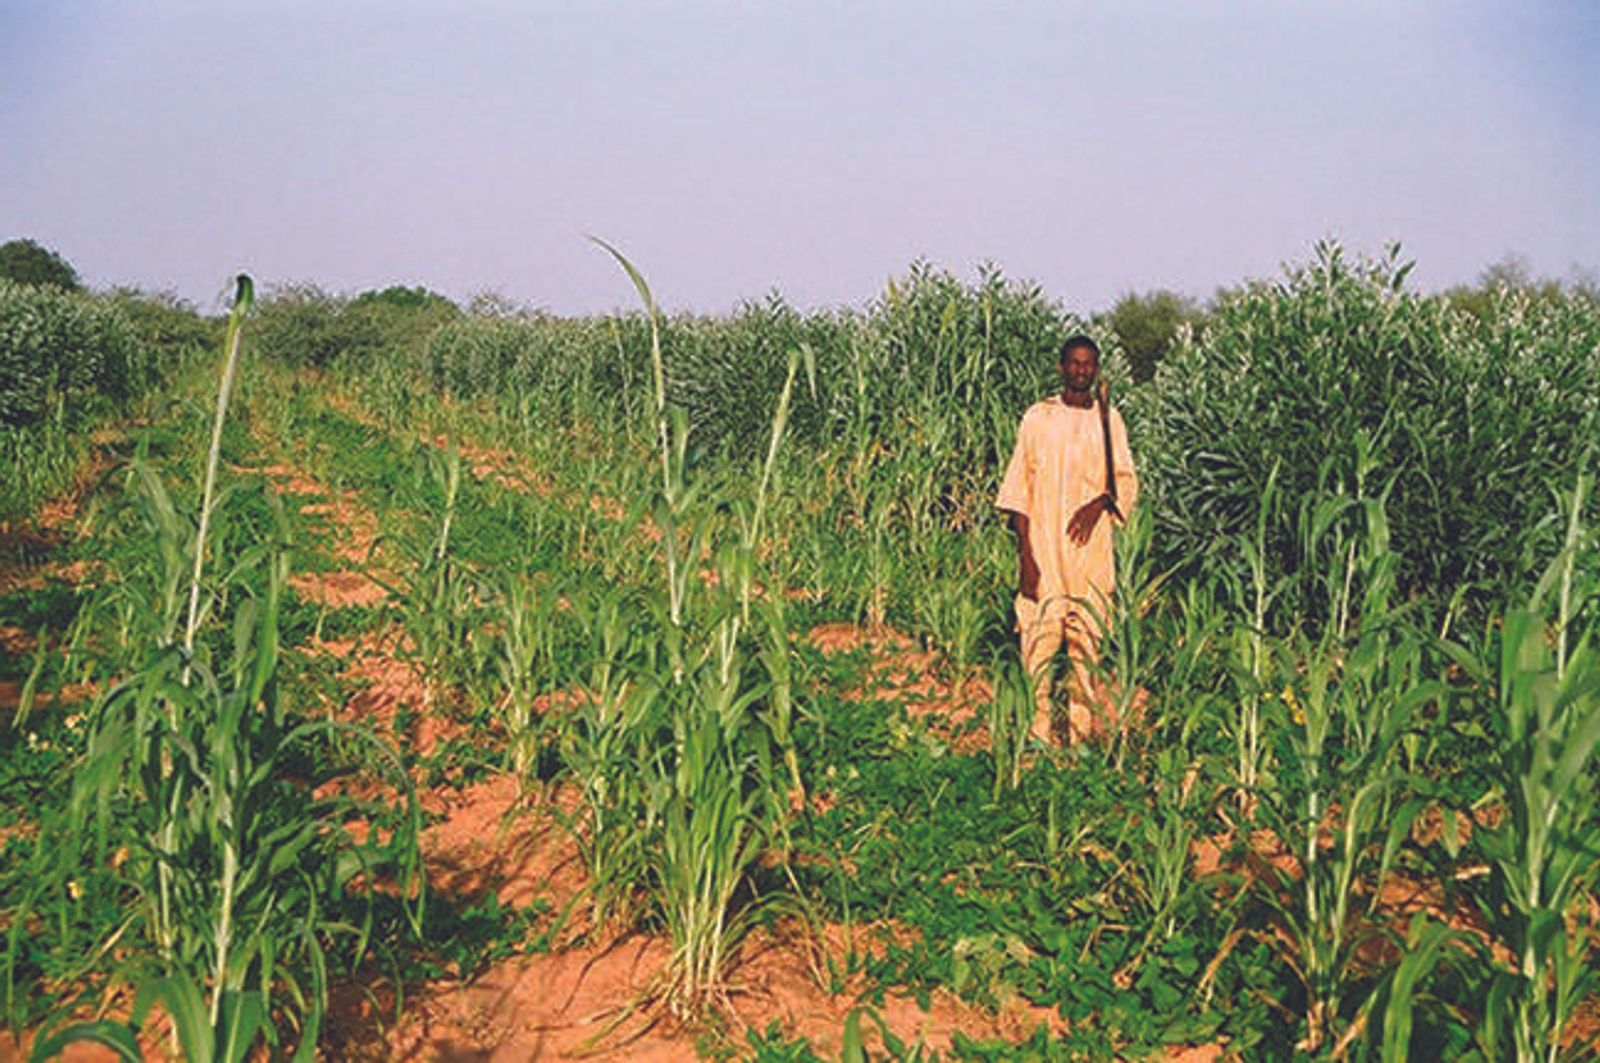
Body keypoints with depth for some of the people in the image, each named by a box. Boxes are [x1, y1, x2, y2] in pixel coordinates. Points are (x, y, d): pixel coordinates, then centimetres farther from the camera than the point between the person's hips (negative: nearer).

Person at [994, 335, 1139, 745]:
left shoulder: (1109, 420, 10)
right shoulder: (1037, 417, 3)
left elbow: (1127, 481, 13)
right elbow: (1018, 489, 1)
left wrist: (1099, 503, -9)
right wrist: (1025, 554, -7)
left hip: (1091, 550, 2)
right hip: (1042, 550, -2)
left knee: (1088, 642, 4)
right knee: (1038, 641, -5)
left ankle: (1081, 734, 12)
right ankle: (1038, 735, 3)